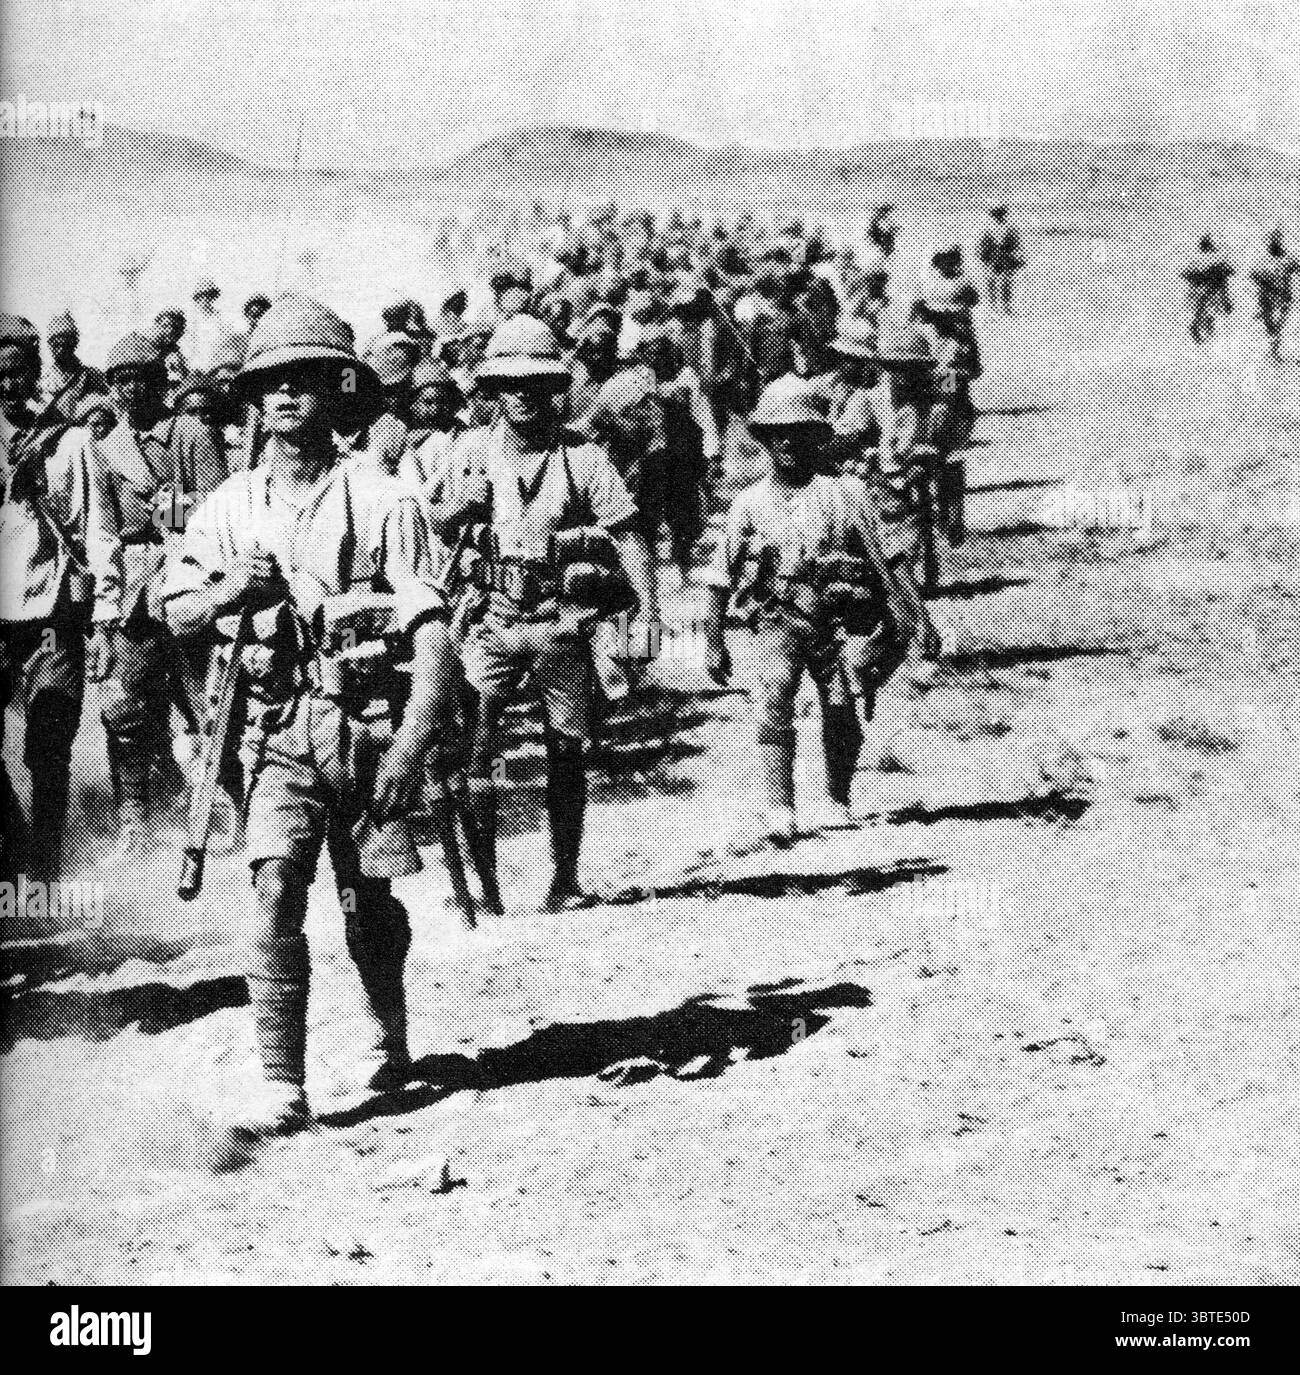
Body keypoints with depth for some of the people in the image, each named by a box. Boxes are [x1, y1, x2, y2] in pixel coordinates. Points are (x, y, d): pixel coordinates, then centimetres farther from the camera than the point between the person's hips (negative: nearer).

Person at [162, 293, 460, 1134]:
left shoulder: (383, 504, -6)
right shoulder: (233, 506, 7)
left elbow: (433, 632, -12)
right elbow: (178, 615, 13)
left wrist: (412, 745, -22)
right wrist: (228, 591, -11)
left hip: (369, 725, -2)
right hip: (281, 729, 2)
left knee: (369, 901, 9)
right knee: (275, 886, -13)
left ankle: (391, 1034, 37)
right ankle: (282, 1086, -9)